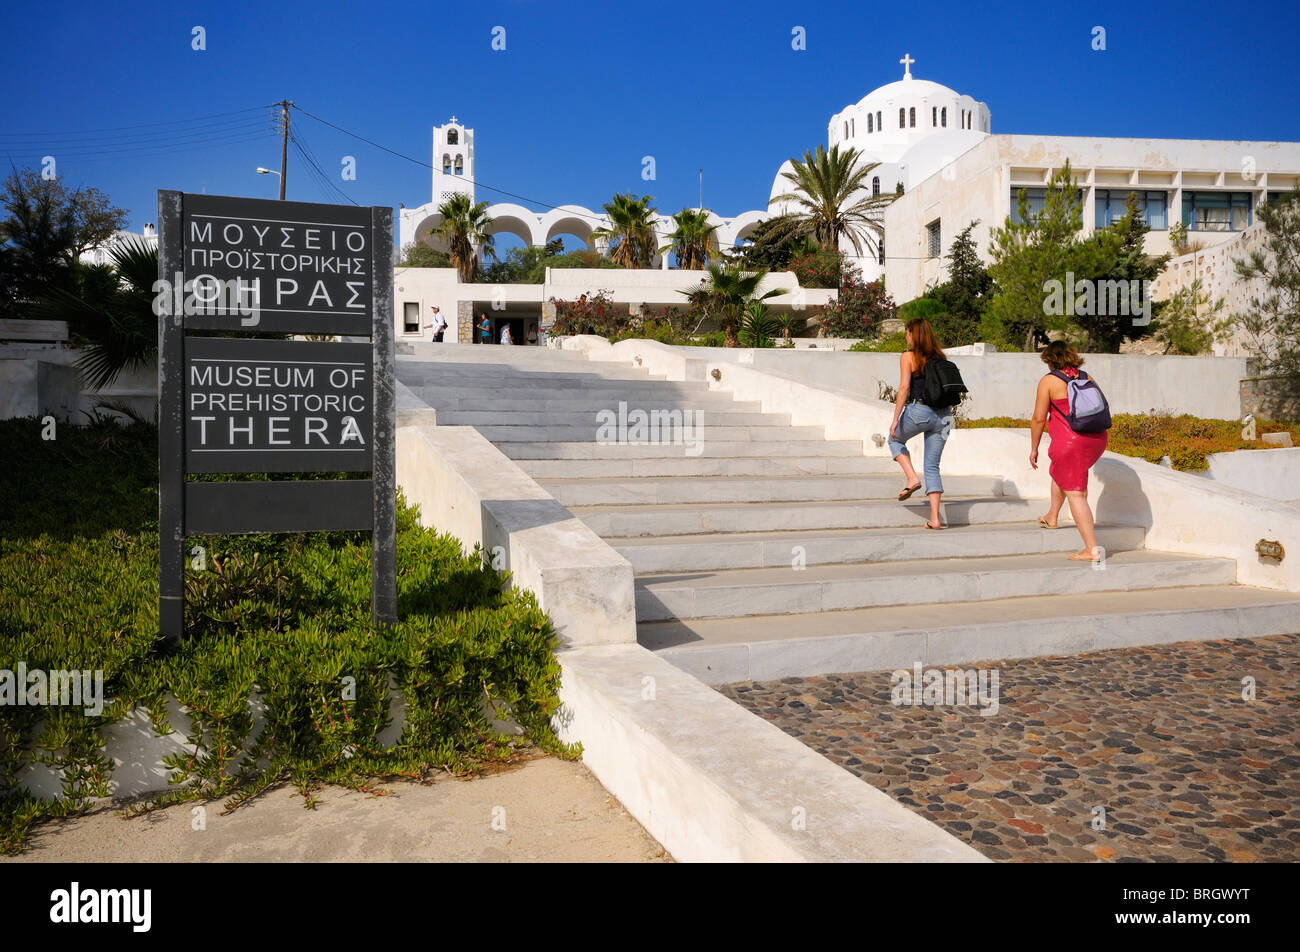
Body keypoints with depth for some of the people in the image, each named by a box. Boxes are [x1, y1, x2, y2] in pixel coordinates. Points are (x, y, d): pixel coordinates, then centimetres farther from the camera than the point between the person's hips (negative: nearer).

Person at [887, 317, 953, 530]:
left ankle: (912, 479, 4)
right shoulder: (939, 356, 14)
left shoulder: (908, 356, -2)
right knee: (932, 467, 9)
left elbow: (904, 388, -10)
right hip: (943, 414, 5)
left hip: (918, 410, -5)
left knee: (895, 440, 26)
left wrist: (895, 420, -11)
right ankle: (935, 518, 1)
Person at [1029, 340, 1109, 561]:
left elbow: (1039, 419, -7)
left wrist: (1034, 448, 3)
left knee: (1075, 494, -5)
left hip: (1069, 442, -8)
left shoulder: (1048, 381, -5)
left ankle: (1092, 549, -8)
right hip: (1097, 439, 8)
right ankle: (1052, 517, 49)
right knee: (1059, 472, 32)